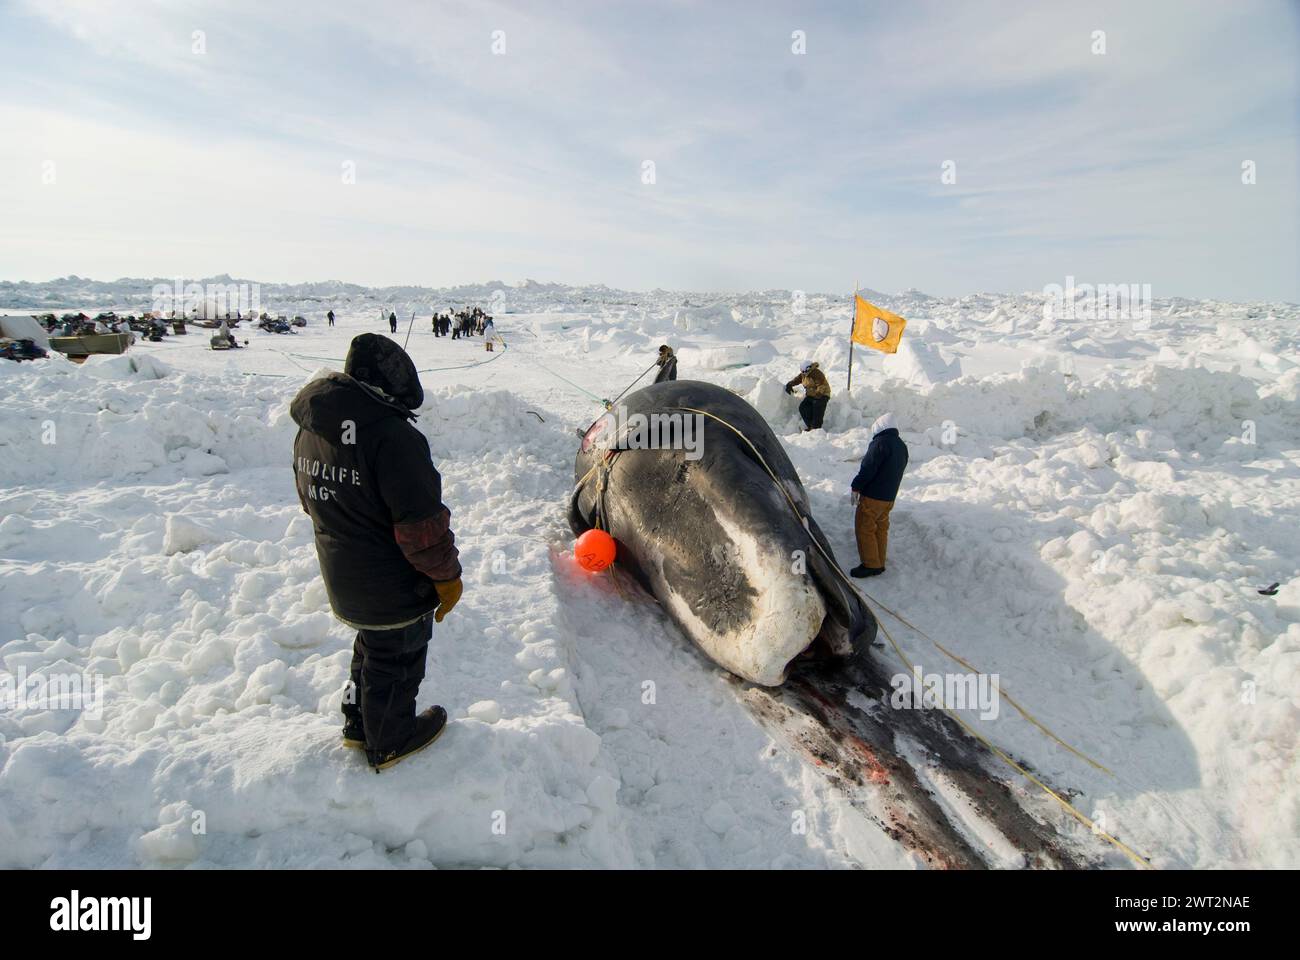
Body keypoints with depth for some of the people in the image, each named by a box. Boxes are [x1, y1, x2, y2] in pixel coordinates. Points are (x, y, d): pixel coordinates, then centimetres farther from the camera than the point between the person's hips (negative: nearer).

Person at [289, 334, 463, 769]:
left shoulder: (310, 429, 0)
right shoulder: (391, 435, -29)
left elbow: (310, 498, 13)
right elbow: (422, 522, -28)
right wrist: (446, 574, -14)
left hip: (341, 580, 8)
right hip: (393, 586, -8)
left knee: (372, 645, 30)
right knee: (396, 660, 15)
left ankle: (359, 723, 47)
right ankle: (390, 742, 35)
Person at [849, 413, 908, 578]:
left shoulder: (880, 442, -18)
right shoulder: (902, 446, 12)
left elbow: (868, 469, -21)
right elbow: (898, 471, 17)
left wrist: (856, 487, -10)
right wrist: (889, 490, 20)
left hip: (872, 496, -9)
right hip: (890, 497, 9)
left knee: (864, 528, -1)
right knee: (881, 528, 16)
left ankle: (870, 565, 1)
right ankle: (879, 563, 22)